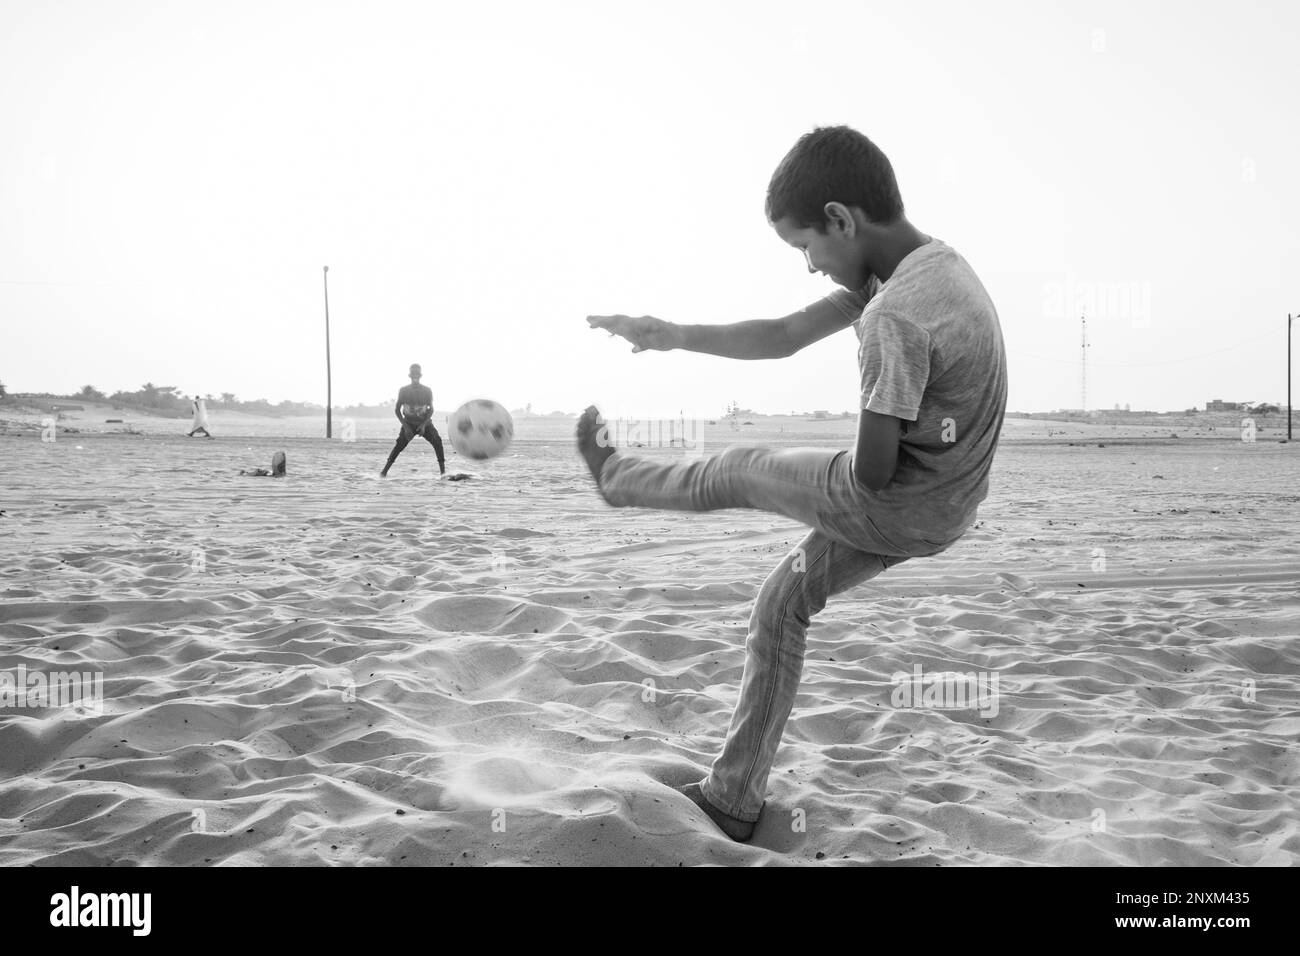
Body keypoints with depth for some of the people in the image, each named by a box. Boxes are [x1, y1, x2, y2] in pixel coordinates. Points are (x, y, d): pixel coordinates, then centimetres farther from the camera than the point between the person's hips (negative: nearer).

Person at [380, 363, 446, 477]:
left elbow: (431, 409, -1)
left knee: (437, 440, -21)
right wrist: (405, 426, -12)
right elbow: (397, 410, -2)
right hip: (409, 423, -1)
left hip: (424, 423, 1)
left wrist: (424, 424, -16)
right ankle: (384, 471, -14)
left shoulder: (427, 390, -3)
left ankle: (443, 470, -14)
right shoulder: (404, 390, -4)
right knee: (399, 445, -19)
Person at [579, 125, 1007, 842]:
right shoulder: (935, 261, 3)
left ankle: (615, 475, 46)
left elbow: (873, 471, -24)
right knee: (782, 603, 19)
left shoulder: (894, 314, -28)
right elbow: (784, 337, 6)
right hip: (943, 508, 9)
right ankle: (732, 798, 29)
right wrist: (673, 335, 4)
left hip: (896, 510, -9)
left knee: (739, 469, 14)